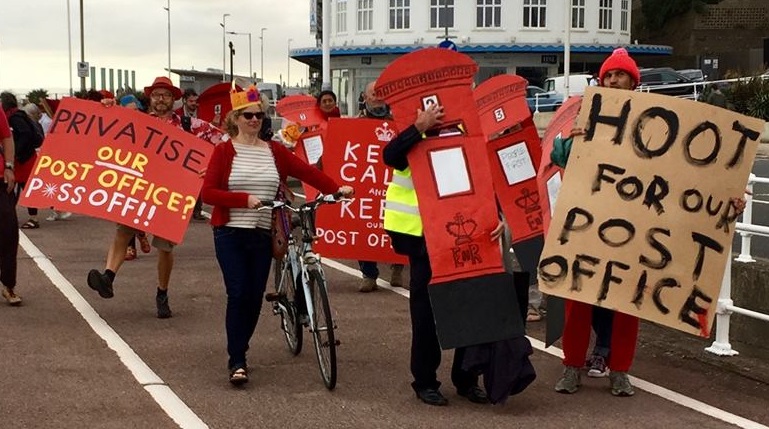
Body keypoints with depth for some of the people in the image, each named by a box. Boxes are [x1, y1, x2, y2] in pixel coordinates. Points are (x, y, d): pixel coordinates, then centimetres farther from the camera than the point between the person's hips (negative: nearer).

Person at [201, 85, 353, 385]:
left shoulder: (274, 151, 6)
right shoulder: (224, 151, -2)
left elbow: (306, 171, 0)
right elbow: (207, 192, -9)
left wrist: (337, 189, -13)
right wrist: (245, 199, -19)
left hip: (262, 235, 3)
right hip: (230, 234, -3)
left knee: (255, 297, 5)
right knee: (238, 294, -11)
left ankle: (239, 351, 25)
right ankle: (236, 360, -1)